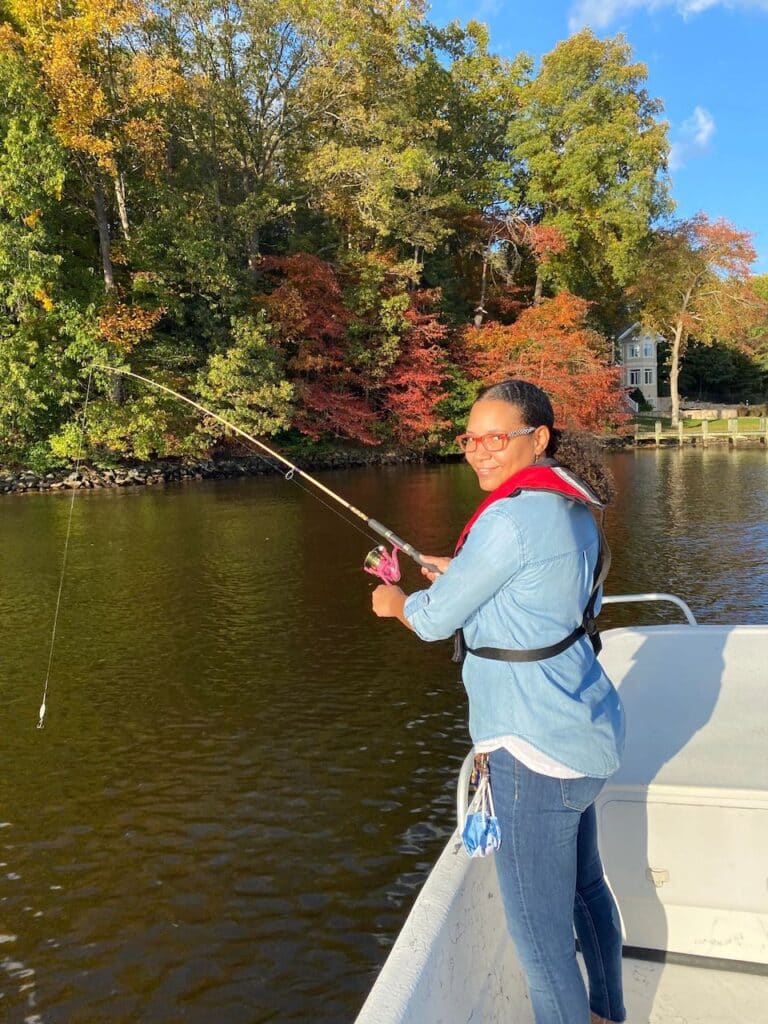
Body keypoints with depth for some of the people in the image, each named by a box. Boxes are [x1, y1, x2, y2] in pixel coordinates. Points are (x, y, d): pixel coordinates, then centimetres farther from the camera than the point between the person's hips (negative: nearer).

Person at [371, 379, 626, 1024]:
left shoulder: (511, 518, -22)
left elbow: (436, 619, -13)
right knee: (587, 889, 28)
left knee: (542, 937, 4)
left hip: (536, 751, -10)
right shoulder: (574, 508, 6)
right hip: (587, 731, 10)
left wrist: (395, 602, 8)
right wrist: (463, 573, 19)